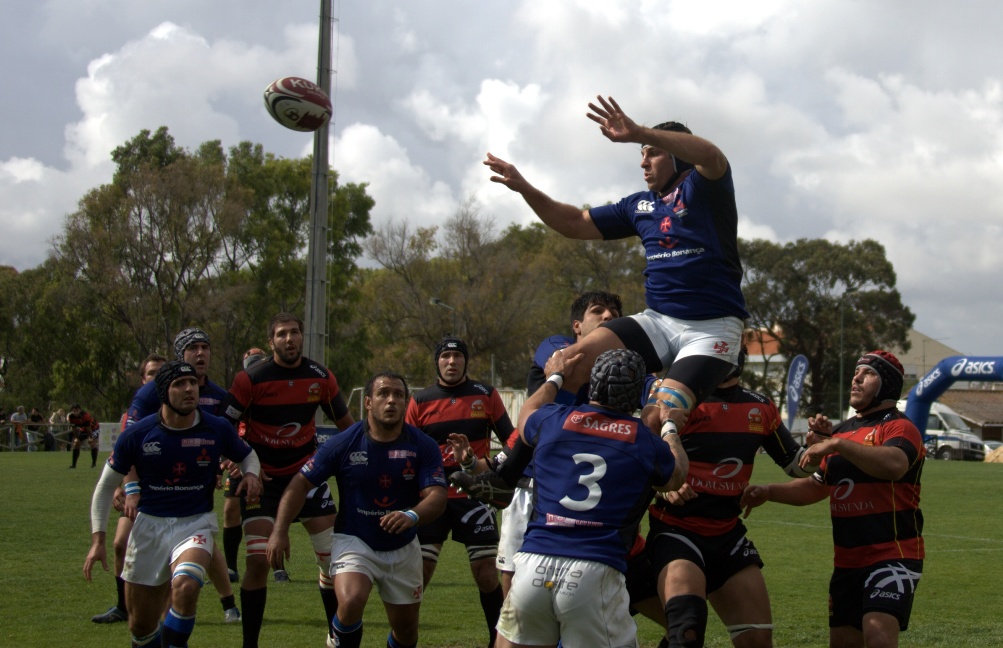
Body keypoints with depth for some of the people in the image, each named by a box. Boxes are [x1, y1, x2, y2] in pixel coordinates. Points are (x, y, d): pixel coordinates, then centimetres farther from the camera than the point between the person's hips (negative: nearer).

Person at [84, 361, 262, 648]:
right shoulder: (137, 434, -8)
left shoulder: (218, 430, -7)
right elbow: (106, 485, 3)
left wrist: (251, 474, -9)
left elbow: (247, 454, 15)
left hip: (195, 524, -1)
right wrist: (97, 540, -3)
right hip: (149, 525, 1)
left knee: (185, 586, -34)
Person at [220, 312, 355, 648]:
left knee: (334, 555, 0)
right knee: (258, 558, -14)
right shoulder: (251, 378, -13)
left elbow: (346, 423, 10)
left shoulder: (321, 377, -2)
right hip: (263, 478, -3)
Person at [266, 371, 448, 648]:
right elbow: (301, 483, -6)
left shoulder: (423, 446, -11)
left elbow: (437, 497, -19)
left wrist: (412, 516, -41)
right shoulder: (344, 443, -13)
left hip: (403, 549, 2)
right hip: (353, 541, -2)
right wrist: (280, 531, -14)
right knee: (351, 602, -29)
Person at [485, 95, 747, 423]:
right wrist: (525, 189, 10)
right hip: (657, 321, 6)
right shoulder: (640, 205, 17)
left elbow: (711, 156, -26)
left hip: (713, 328, -6)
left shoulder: (703, 188, -2)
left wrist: (638, 134, -36)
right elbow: (576, 224, 22)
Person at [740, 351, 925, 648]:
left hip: (893, 556, -8)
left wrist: (836, 444, -30)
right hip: (847, 560, 8)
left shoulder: (899, 427, -7)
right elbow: (816, 487, 26)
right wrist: (769, 491, 11)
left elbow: (894, 465, -30)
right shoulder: (841, 431, 19)